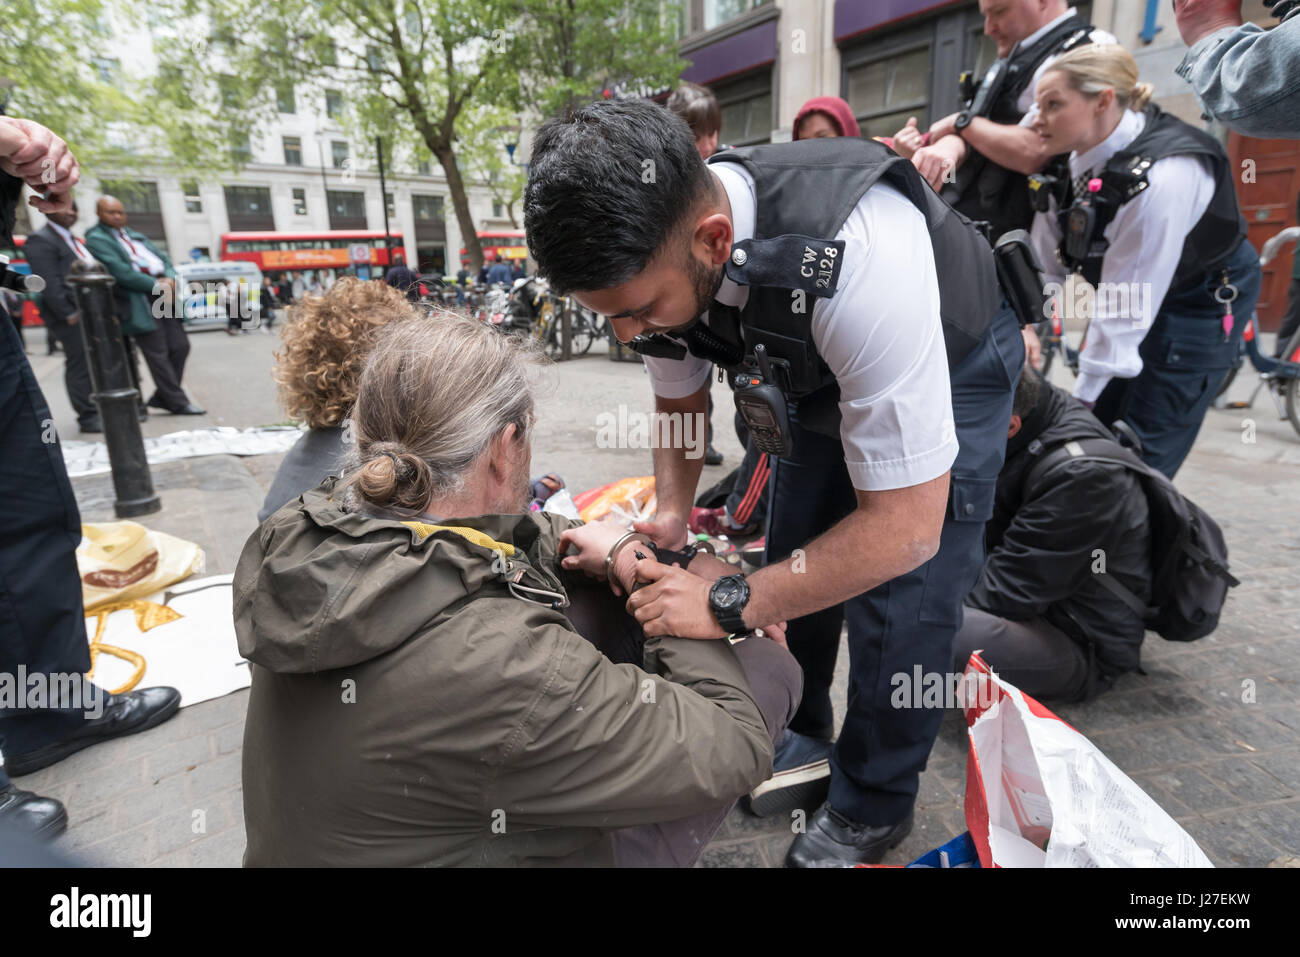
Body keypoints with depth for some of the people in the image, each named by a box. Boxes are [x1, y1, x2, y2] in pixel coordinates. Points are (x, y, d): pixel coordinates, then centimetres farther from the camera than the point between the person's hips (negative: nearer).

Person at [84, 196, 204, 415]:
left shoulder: (135, 235, 26)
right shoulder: (96, 239, 2)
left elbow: (162, 257, 18)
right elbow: (121, 272, -11)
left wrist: (170, 279, -4)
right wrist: (157, 287, -14)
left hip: (164, 292, 7)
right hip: (139, 300, -7)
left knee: (180, 346, 3)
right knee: (157, 353, -5)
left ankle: (162, 397, 15)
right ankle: (177, 402, 0)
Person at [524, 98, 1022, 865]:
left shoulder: (854, 258, -45)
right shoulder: (656, 250, -23)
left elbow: (905, 528, -38)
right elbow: (680, 398, -2)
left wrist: (727, 606, -34)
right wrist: (671, 514, -17)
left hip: (951, 364, -5)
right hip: (817, 365, 6)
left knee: (904, 596, -10)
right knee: (794, 557, 8)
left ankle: (873, 805, 17)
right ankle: (801, 735, 35)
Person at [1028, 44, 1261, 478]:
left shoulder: (1161, 177, -34)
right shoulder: (1080, 154, -11)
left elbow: (1126, 307, -32)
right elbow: (1049, 260, -7)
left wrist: (1081, 397, -27)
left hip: (1201, 302, -7)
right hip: (1131, 296, 7)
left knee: (1138, 462, -7)